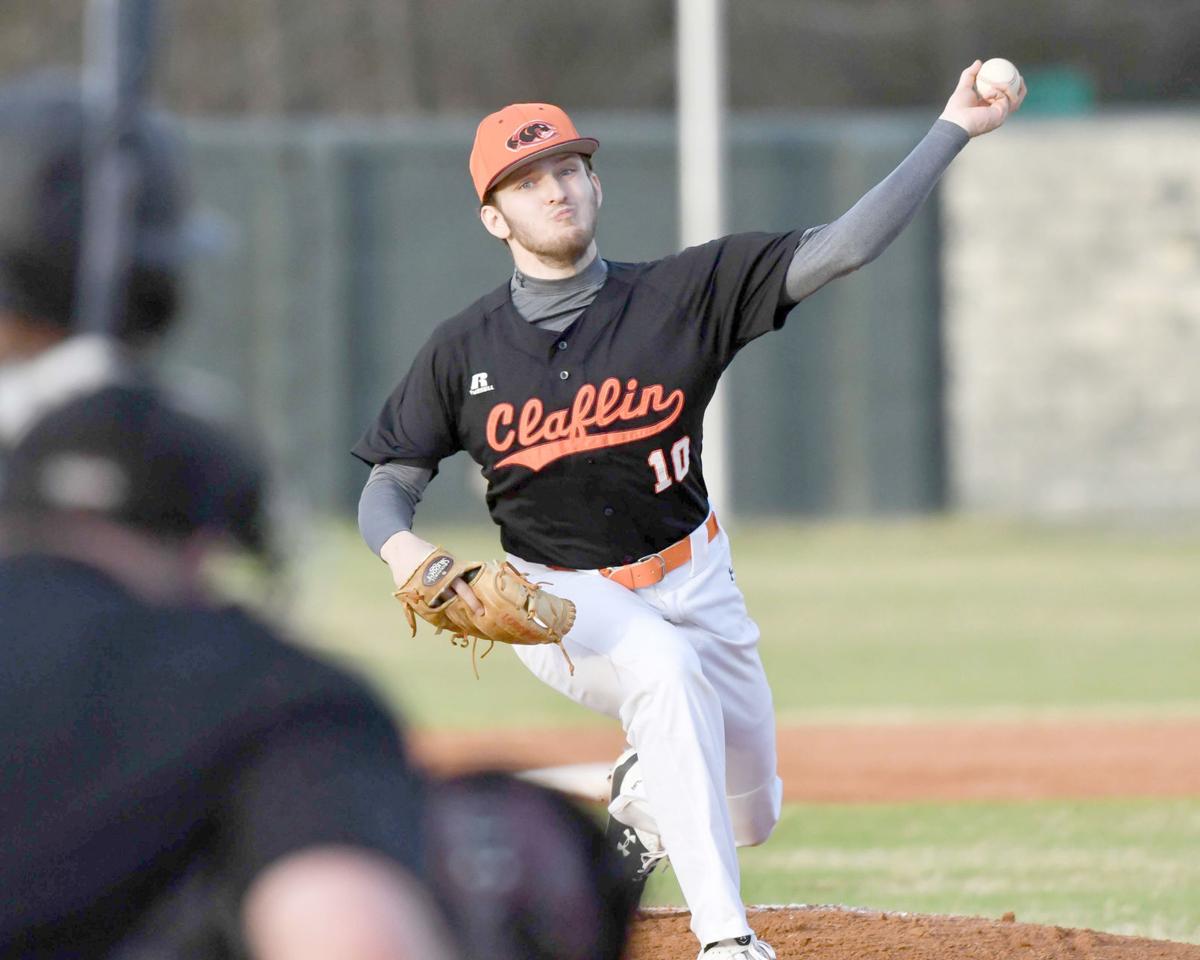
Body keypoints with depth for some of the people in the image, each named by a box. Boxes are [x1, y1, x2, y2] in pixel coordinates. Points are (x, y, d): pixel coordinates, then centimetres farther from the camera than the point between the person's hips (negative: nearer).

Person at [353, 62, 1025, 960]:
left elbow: (843, 248, -16)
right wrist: (401, 546, -26)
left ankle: (641, 789, 48)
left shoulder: (684, 293, -10)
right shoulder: (464, 350, -7)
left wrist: (954, 130, -25)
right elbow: (388, 481, -2)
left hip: (689, 577, 3)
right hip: (559, 598, -3)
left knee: (748, 816, 9)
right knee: (663, 666, -37)